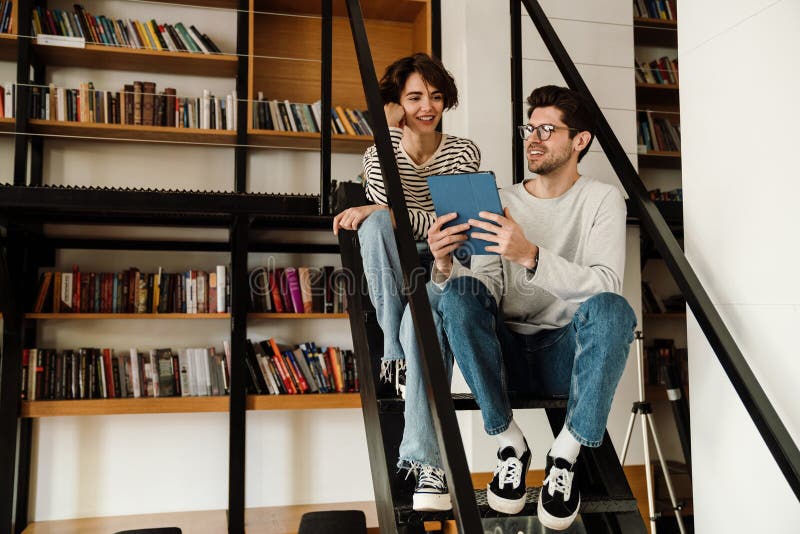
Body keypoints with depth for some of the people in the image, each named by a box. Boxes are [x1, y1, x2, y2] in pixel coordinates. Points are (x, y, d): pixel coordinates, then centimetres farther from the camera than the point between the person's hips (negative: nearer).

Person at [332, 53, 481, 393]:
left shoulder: (463, 153, 1)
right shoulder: (378, 154, 5)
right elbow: (382, 198, -17)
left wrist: (376, 212, -21)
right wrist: (391, 131, -14)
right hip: (393, 282, 1)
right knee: (376, 222, -30)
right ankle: (396, 353, -28)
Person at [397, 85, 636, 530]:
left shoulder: (602, 199, 1)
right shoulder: (502, 203, 9)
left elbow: (606, 284, -17)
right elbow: (487, 289, -2)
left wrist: (531, 255, -32)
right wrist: (446, 267, -24)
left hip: (567, 355, -2)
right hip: (506, 352, 2)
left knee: (611, 309, -32)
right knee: (459, 294, -26)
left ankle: (566, 455, -17)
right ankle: (510, 444, -18)